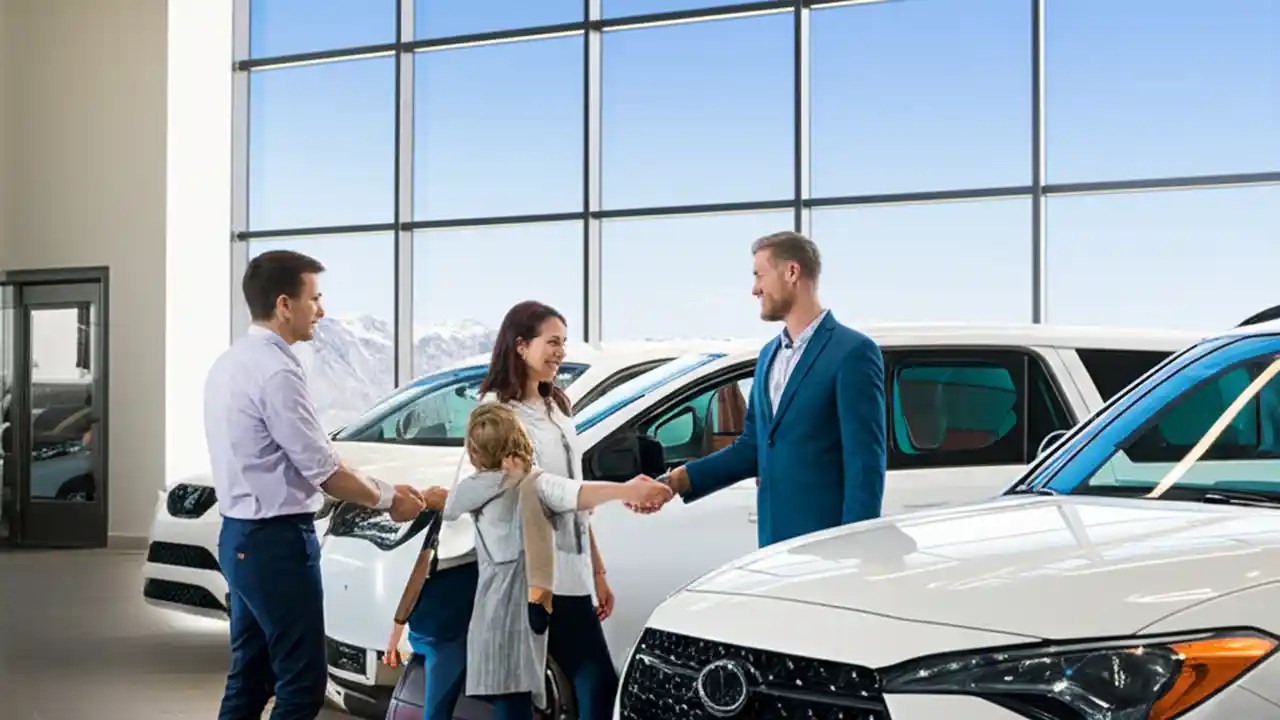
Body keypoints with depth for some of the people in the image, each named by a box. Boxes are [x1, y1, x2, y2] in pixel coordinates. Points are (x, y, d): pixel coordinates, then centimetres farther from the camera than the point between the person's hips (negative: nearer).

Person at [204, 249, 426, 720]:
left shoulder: (230, 363, 11)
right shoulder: (277, 371, -19)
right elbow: (321, 468, -18)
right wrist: (387, 498, -4)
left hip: (240, 535, 10)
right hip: (276, 540, -10)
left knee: (250, 677, 14)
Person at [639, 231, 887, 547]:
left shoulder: (852, 352, -8)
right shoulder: (769, 354, 17)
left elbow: (865, 462, -12)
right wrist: (677, 481, 4)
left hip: (824, 542, -7)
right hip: (774, 539, 7)